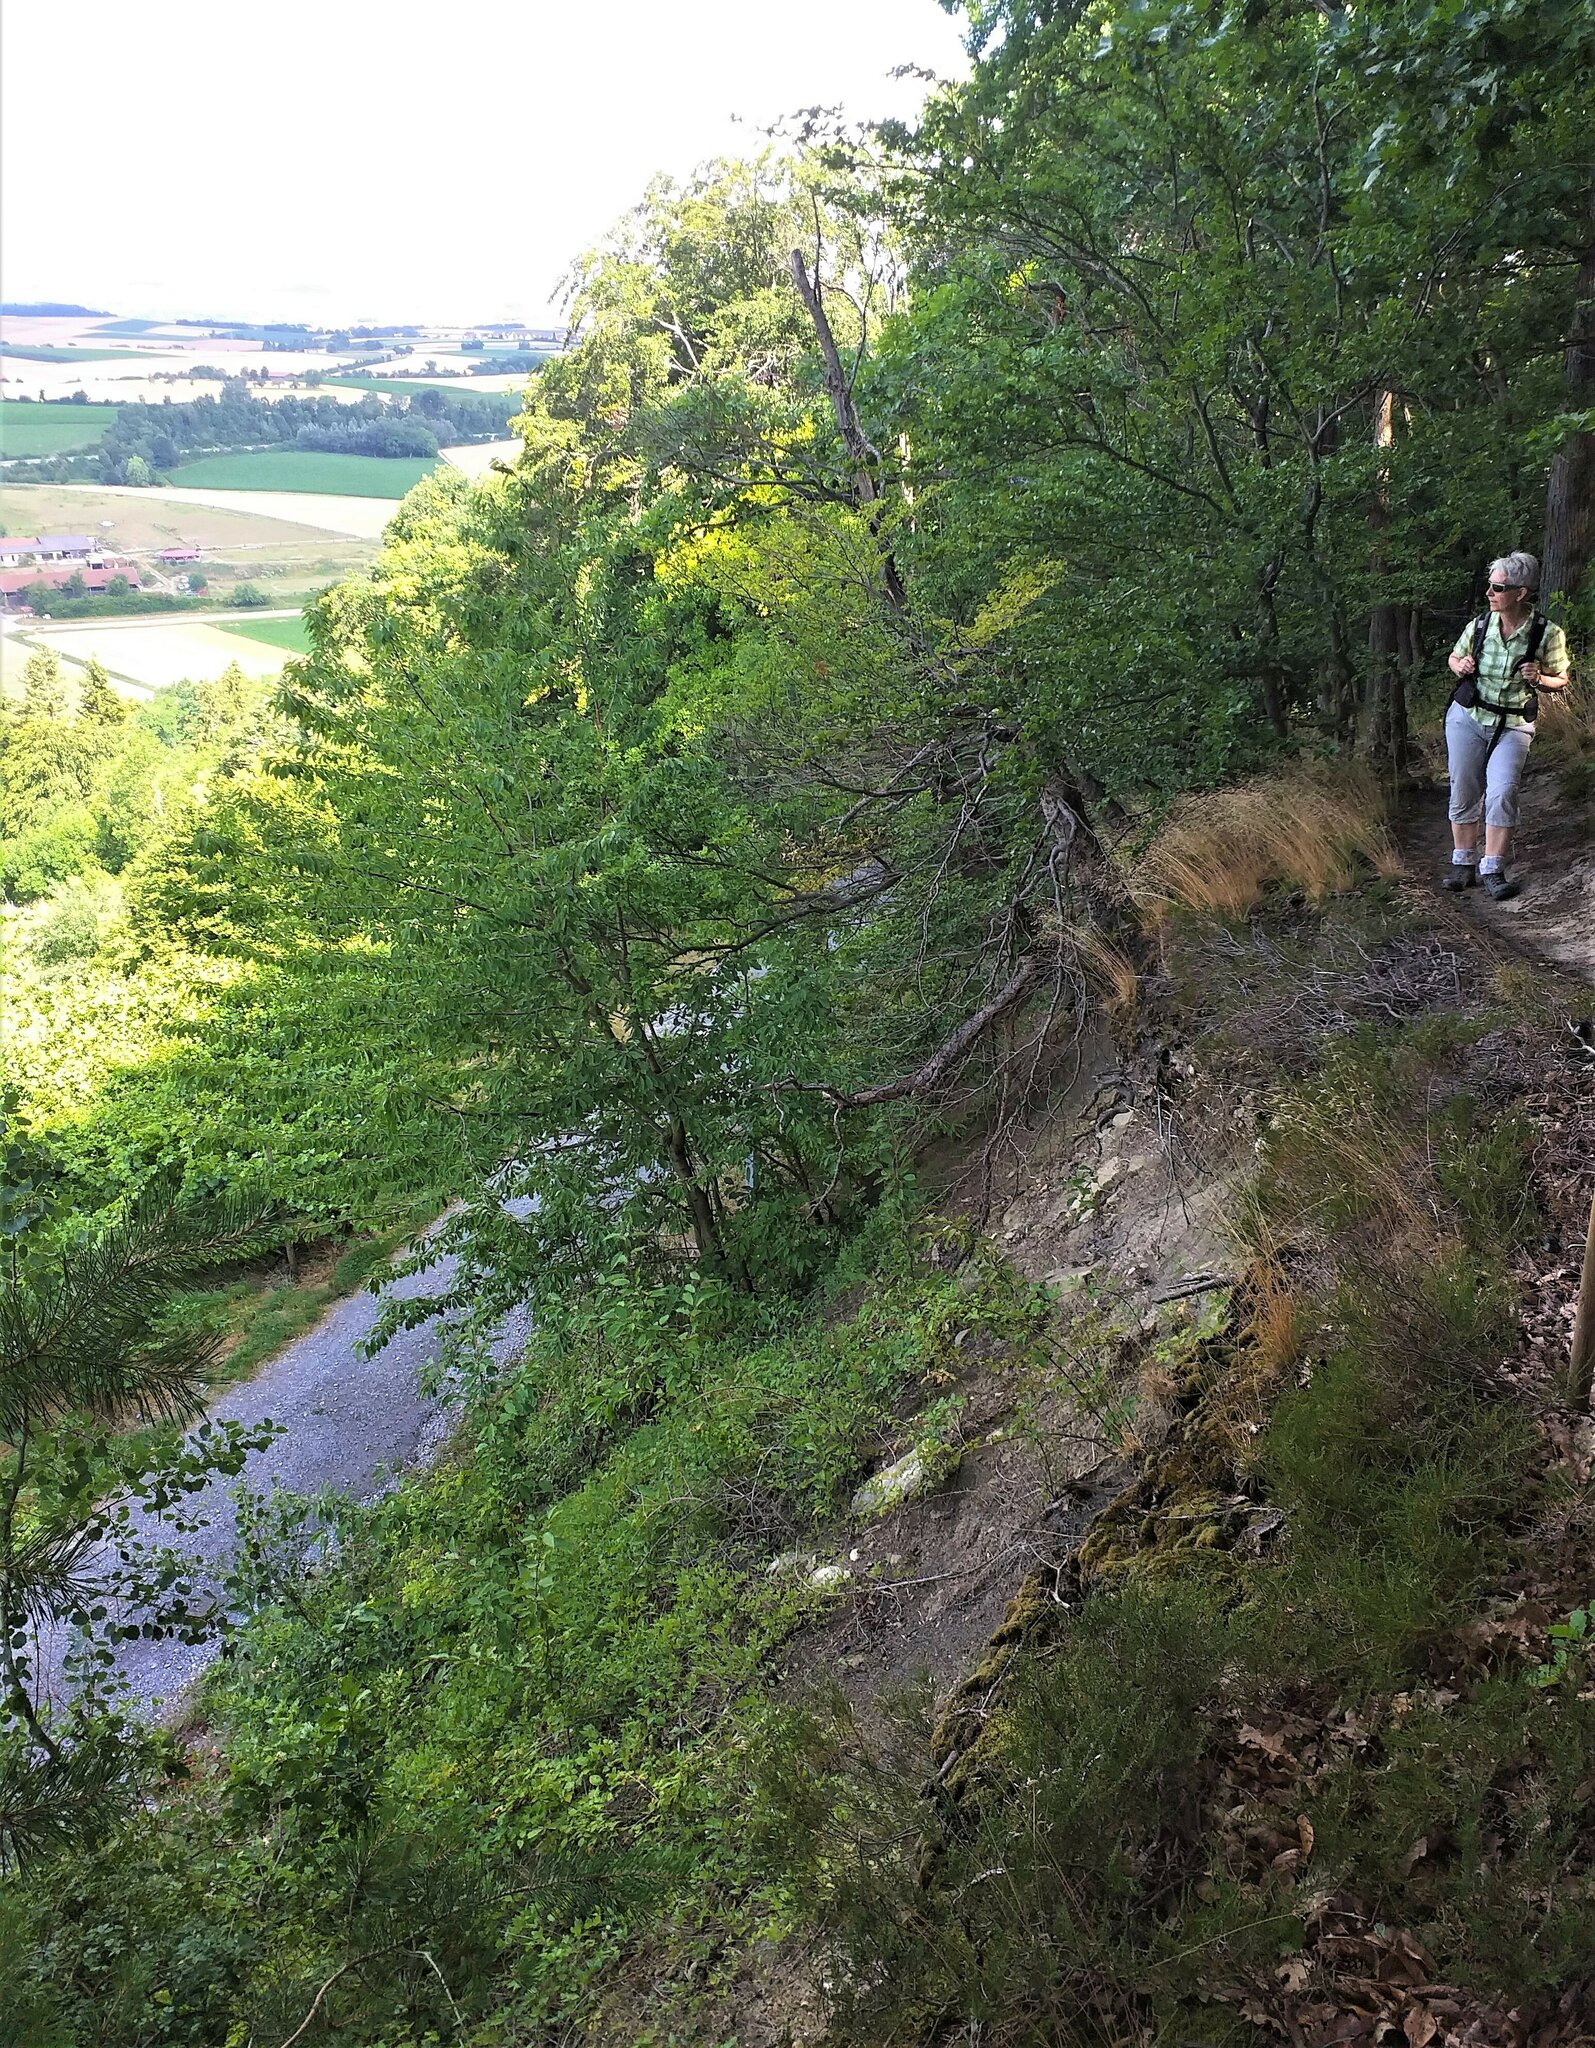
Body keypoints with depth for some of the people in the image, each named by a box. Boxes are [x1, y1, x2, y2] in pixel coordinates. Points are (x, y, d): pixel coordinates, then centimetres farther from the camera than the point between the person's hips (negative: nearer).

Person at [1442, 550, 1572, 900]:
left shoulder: (1547, 634, -10)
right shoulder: (1478, 626, -5)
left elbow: (1561, 681, 2)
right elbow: (1454, 658, 15)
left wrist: (1539, 678, -20)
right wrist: (1460, 667, -8)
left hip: (1514, 726, -2)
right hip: (1467, 717, 3)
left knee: (1502, 792, -16)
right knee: (1464, 792, 5)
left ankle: (1493, 869, -8)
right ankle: (1463, 863, 18)